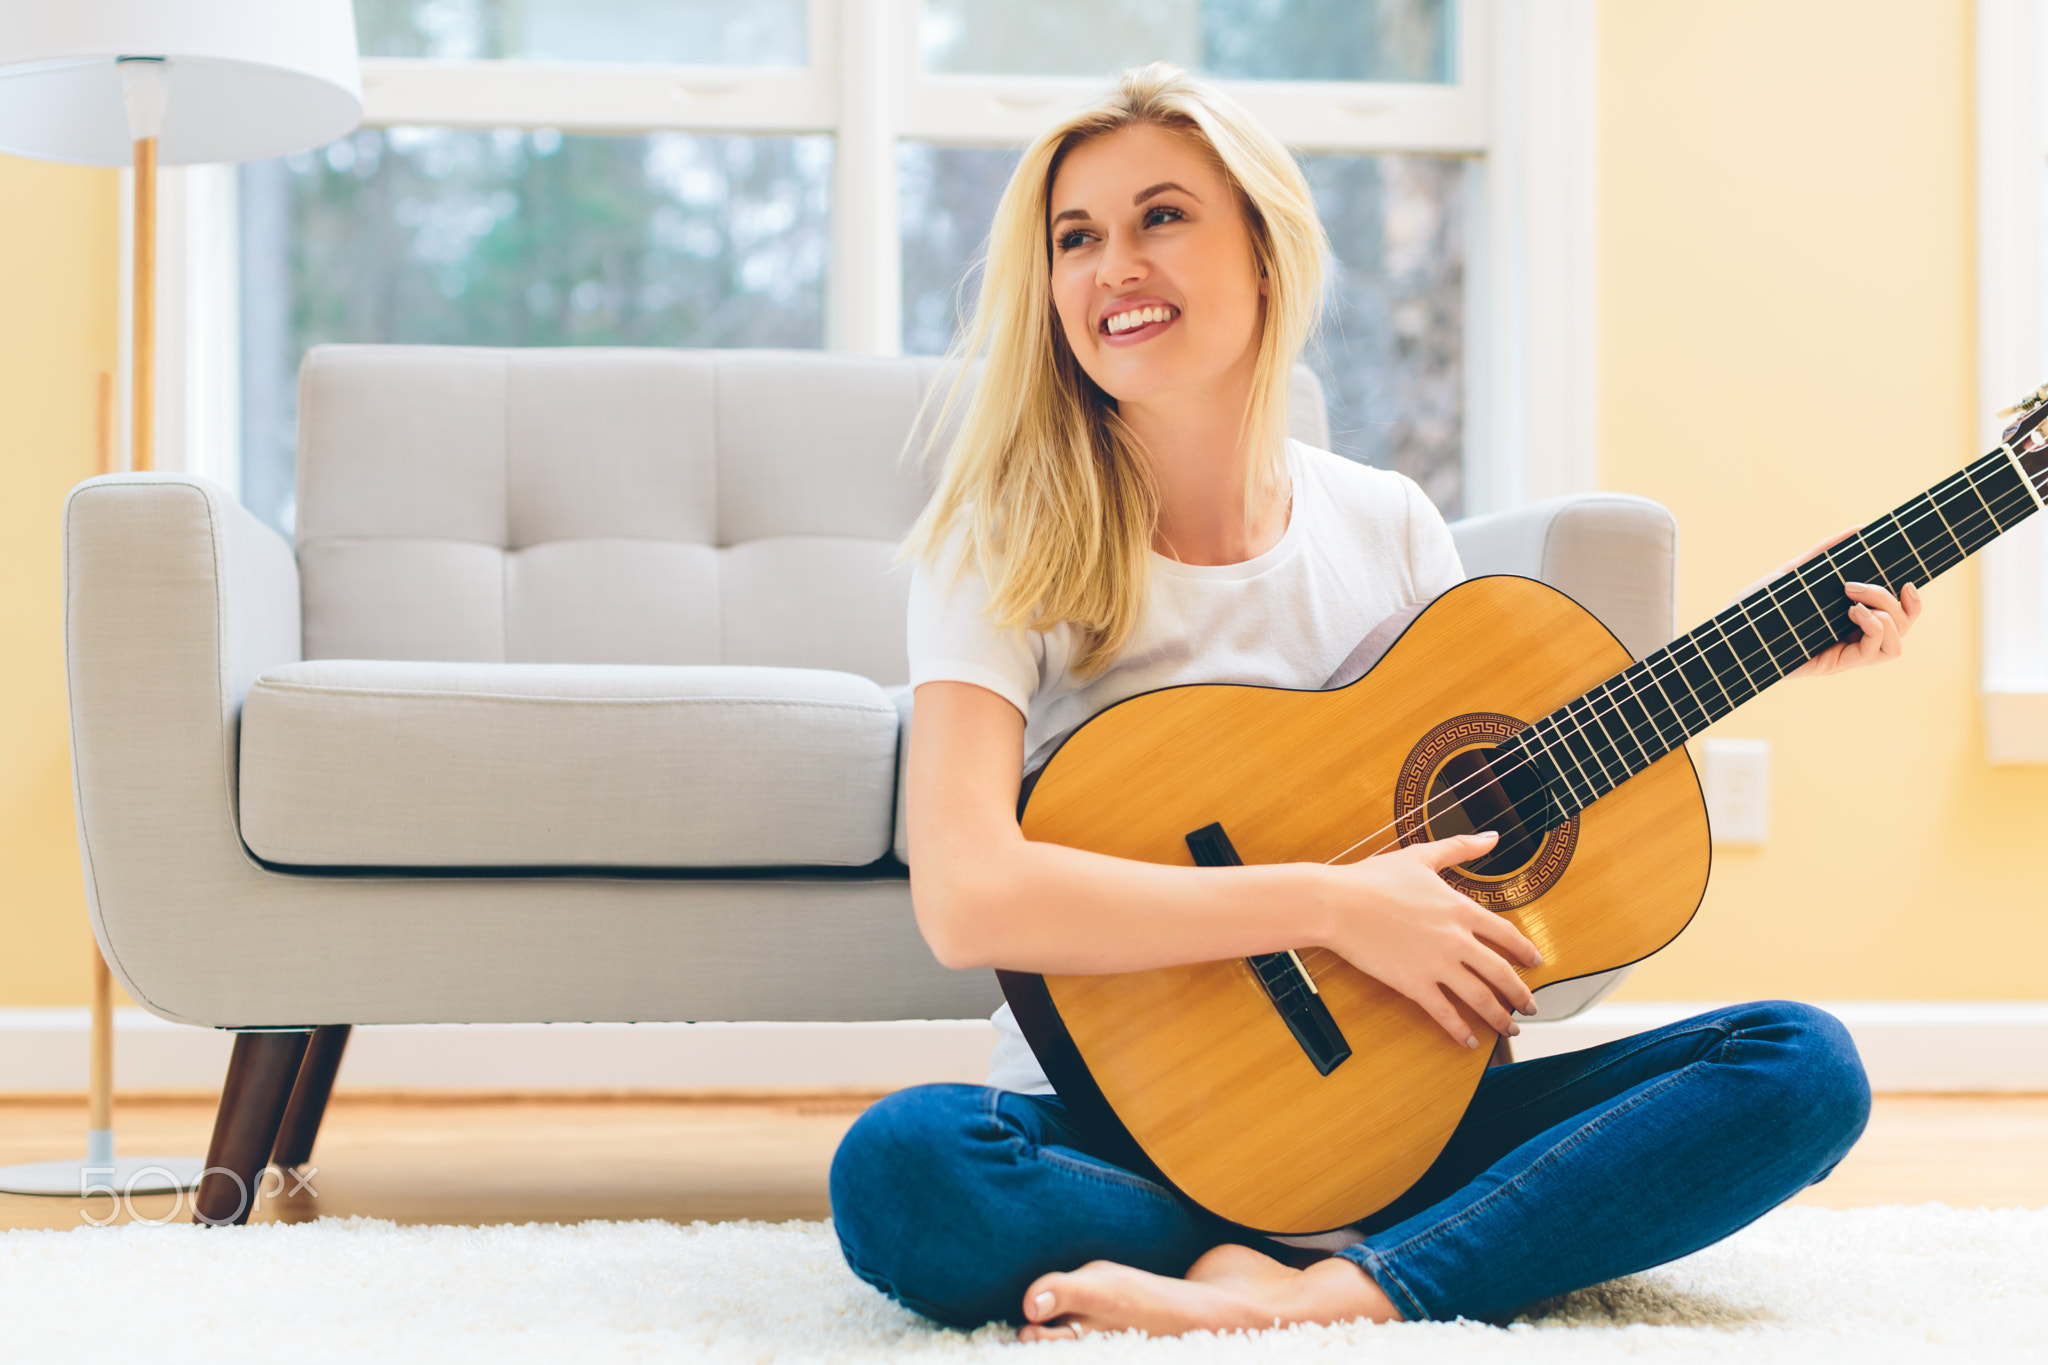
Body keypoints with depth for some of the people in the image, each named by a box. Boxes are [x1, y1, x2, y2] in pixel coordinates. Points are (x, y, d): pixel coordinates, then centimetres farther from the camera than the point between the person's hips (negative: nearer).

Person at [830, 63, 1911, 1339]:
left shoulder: (1389, 526, 6)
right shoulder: (1012, 546, -8)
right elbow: (967, 897, -22)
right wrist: (1332, 908, -23)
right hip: (1115, 1123, -4)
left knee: (1802, 1066, -15)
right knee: (901, 1163, -36)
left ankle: (1327, 1294, -27)